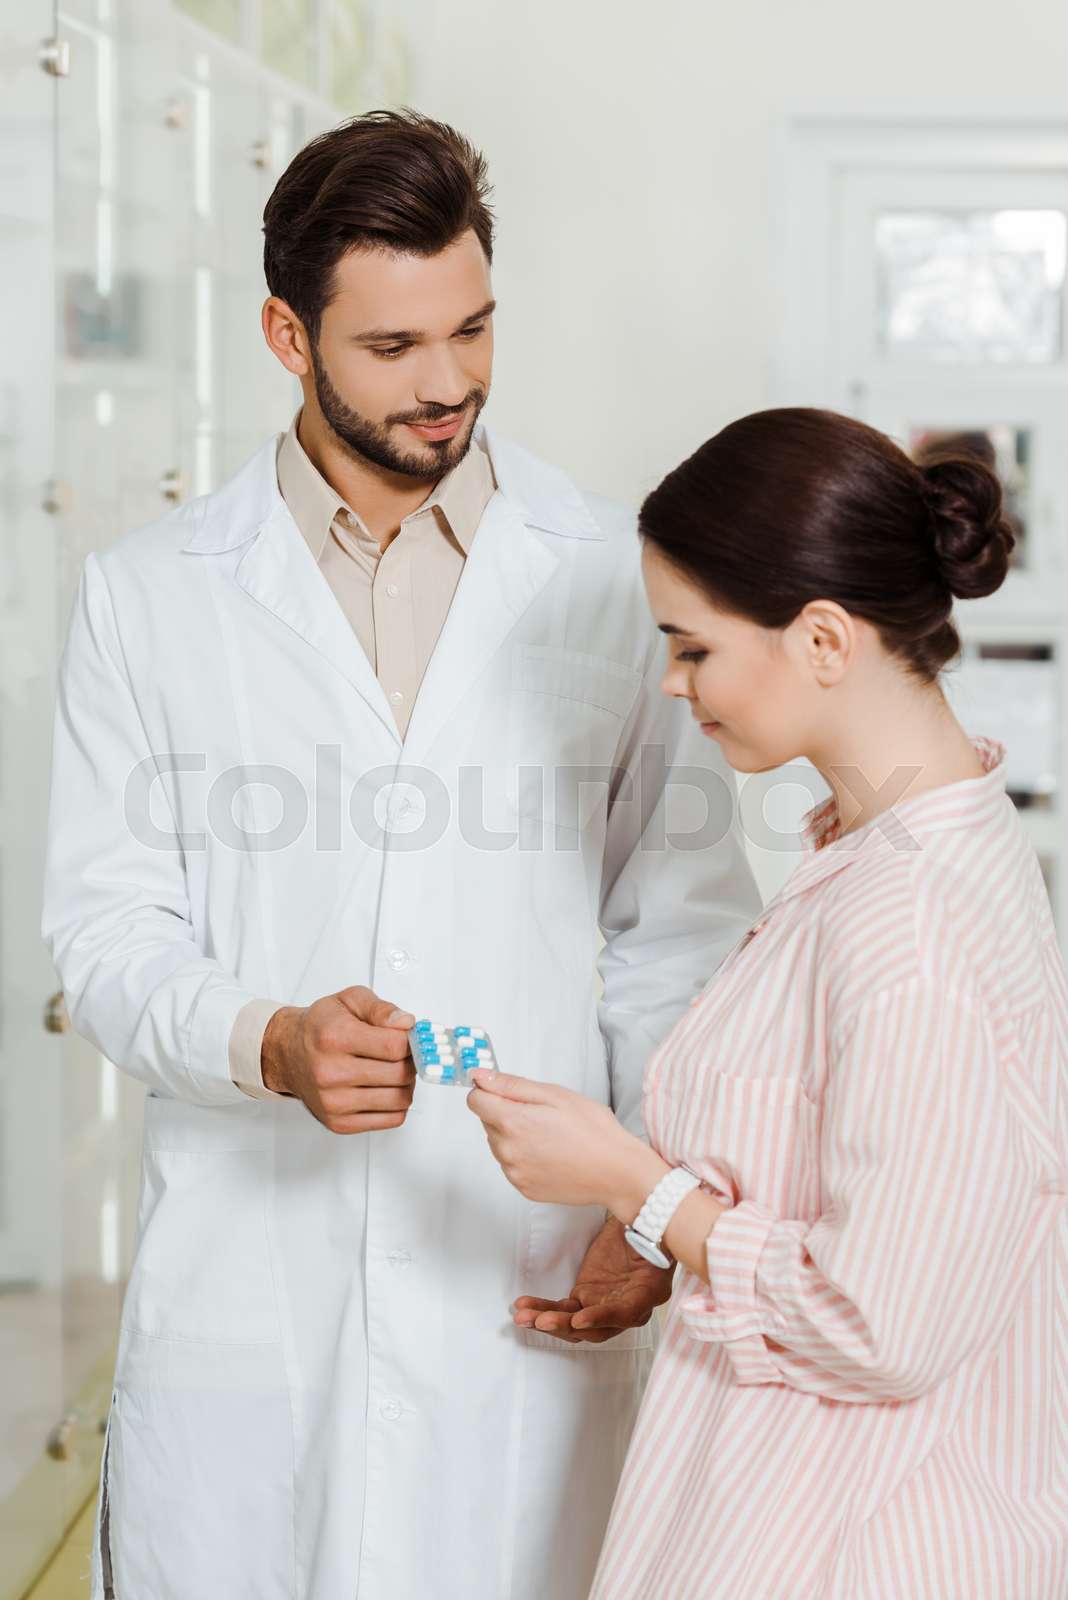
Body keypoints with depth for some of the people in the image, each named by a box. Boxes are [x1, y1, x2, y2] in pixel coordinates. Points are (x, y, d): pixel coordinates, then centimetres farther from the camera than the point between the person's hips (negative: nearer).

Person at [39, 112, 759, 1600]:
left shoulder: (615, 575, 3)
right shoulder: (147, 596, 4)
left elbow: (686, 920, 5)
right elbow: (105, 926, 2)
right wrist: (268, 1043, -17)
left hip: (533, 1278, 0)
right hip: (244, 1275, 1)